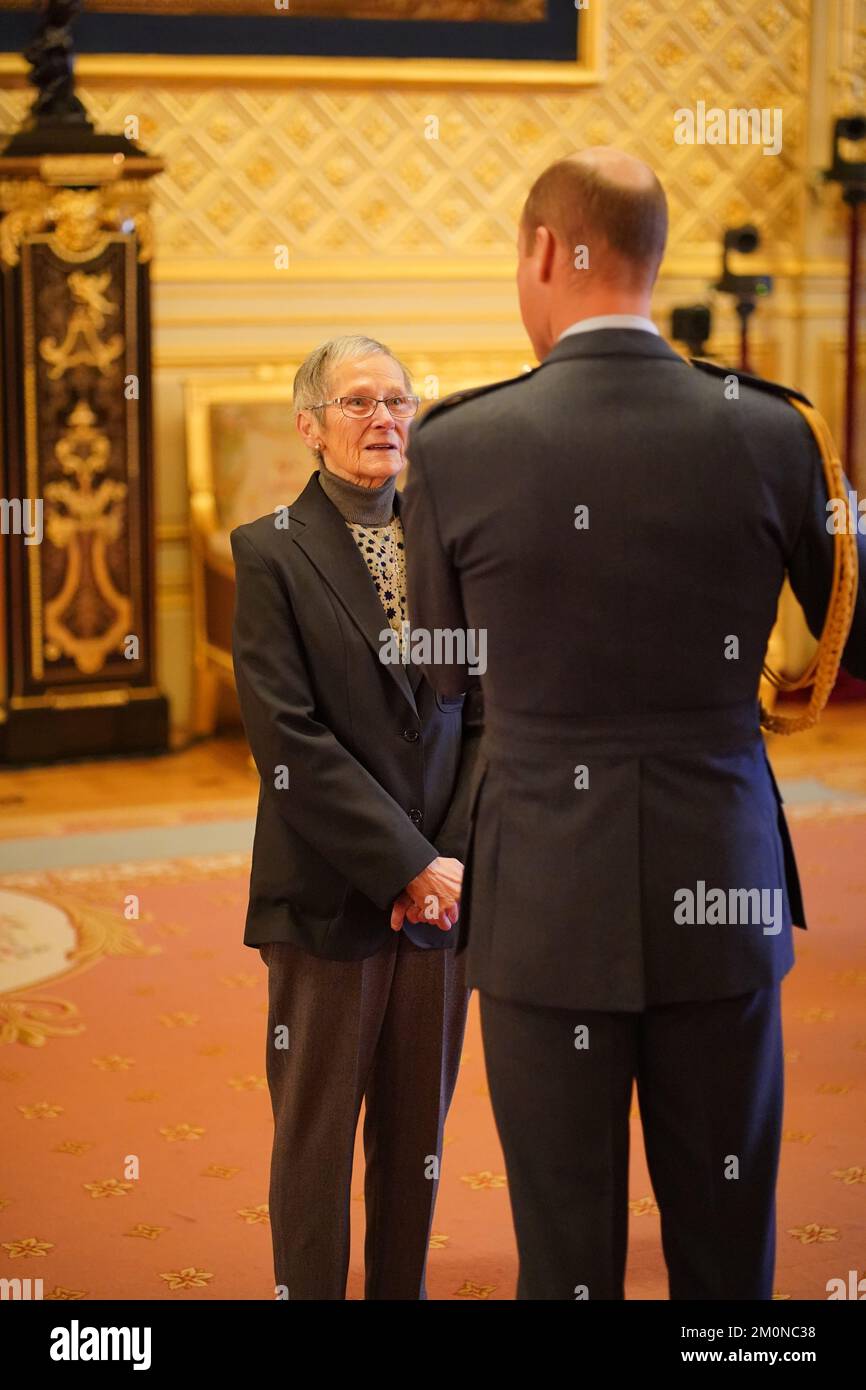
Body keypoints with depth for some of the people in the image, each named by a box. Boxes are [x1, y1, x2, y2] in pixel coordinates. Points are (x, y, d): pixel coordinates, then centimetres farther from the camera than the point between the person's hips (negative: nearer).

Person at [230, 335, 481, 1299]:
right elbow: (289, 739, -12)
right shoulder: (271, 552, -4)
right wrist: (408, 867, -15)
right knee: (317, 1136, 6)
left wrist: (455, 859, -6)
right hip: (330, 895, -4)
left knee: (418, 1131, 13)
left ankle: (403, 1291, 26)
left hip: (443, 886, 4)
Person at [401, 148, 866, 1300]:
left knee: (569, 1254, 10)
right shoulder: (769, 434, -5)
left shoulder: (455, 447, -9)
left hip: (549, 901, -1)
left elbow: (443, 678, 6)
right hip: (722, 894, 2)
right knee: (726, 1247, 14)